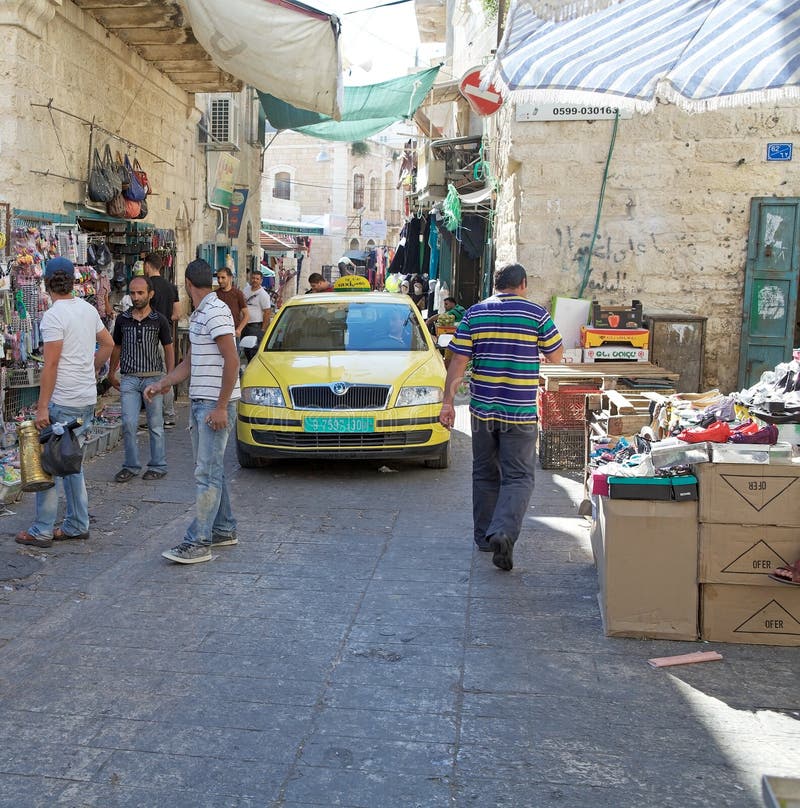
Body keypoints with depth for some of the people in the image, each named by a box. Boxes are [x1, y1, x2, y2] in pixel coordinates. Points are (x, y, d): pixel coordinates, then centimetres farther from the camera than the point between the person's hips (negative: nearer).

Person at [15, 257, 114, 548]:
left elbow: (51, 364, -18)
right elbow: (108, 344, 19)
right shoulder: (88, 309, 9)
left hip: (63, 402, -8)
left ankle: (42, 530, 4)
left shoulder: (53, 316, -15)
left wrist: (42, 407, -15)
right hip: (88, 399, 8)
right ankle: (77, 524, 21)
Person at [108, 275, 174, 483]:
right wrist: (112, 373, 17)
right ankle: (131, 466, 10)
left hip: (153, 378, -2)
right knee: (128, 423, -2)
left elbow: (168, 349, 5)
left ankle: (158, 466, 15)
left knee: (155, 425, 5)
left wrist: (170, 377, -3)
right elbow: (117, 347, 17)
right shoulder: (122, 319, 6)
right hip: (129, 379, 2)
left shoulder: (159, 320, -1)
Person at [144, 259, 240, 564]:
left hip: (216, 404, -10)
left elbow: (232, 361, -21)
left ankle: (198, 542, -6)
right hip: (199, 402, 10)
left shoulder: (216, 312, -15)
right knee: (211, 470, 14)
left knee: (207, 473, -8)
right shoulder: (197, 316, 17)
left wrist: (221, 407, -21)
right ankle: (224, 530, 24)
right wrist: (162, 384, 17)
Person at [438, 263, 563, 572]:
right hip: (520, 412, -3)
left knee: (485, 474, 16)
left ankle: (484, 536, 24)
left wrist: (447, 401, 3)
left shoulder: (474, 313, 2)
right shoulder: (537, 314, -5)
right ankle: (503, 532, -20)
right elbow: (556, 355, 6)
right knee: (518, 477, 1)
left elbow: (458, 362, -1)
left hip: (482, 408, 3)